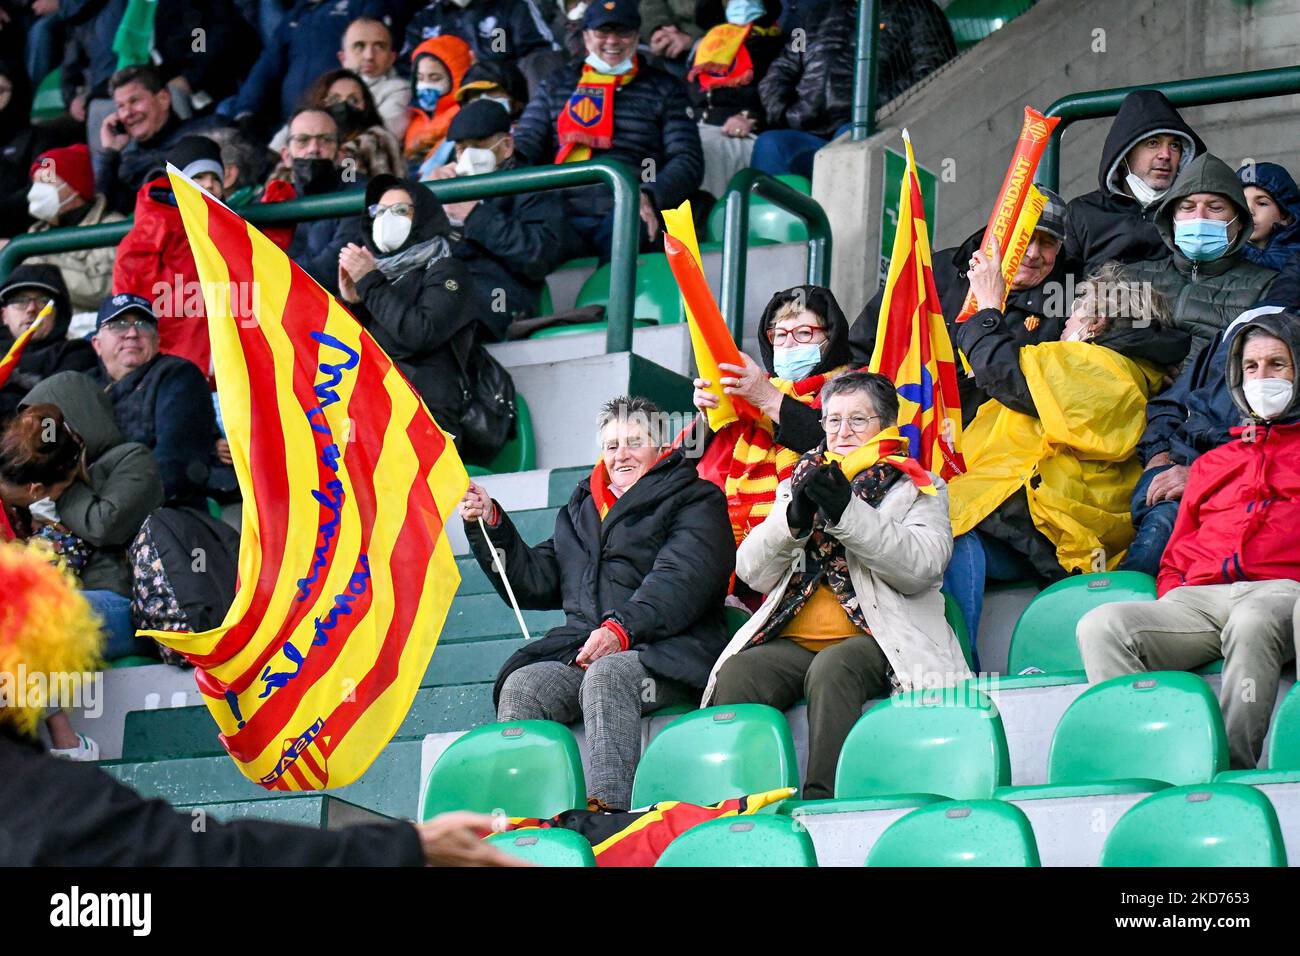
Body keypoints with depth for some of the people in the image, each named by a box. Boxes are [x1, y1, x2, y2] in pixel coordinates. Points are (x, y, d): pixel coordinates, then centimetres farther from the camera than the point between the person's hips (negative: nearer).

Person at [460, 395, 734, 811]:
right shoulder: (581, 509, 31)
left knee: (606, 675, -37)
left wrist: (622, 629, -24)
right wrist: (490, 524, 18)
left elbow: (680, 580, -8)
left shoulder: (695, 502, 10)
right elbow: (535, 582, 31)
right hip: (579, 651, 5)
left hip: (664, 656, -5)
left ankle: (607, 810, -51)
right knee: (521, 686, -24)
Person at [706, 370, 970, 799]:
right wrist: (795, 519, -8)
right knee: (738, 673, -28)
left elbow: (920, 567, -7)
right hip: (794, 641, 3)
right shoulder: (801, 484, 25)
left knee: (832, 668, -36)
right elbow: (752, 571, 11)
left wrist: (847, 512, -16)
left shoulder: (919, 489, 15)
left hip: (877, 641, -3)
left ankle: (821, 801, -38)